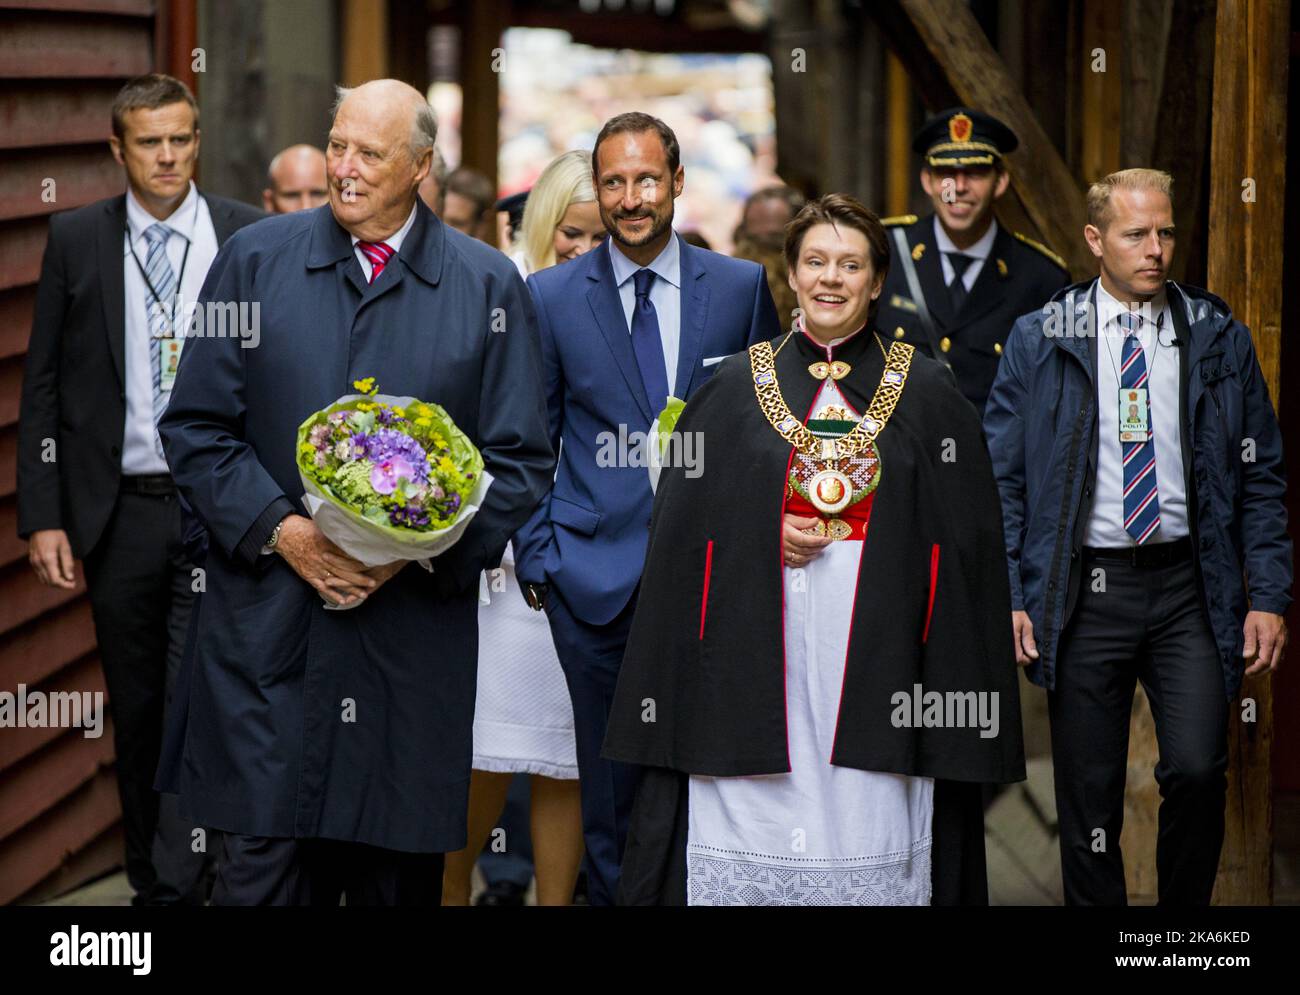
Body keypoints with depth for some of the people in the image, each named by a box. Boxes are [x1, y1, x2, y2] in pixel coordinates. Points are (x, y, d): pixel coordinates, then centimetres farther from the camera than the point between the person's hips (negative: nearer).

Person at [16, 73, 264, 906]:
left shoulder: (251, 236, 0)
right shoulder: (77, 240, 3)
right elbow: (44, 386, 5)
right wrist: (42, 517, -1)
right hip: (118, 512, 2)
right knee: (136, 711, 12)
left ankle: (178, 884, -6)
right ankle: (149, 876, 25)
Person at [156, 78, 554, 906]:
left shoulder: (489, 287, 4)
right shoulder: (255, 261, 6)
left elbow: (522, 459, 3)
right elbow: (197, 429, 5)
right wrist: (281, 531, -9)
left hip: (416, 642, 0)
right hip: (269, 635, 0)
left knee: (401, 876, 7)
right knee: (261, 874, -2)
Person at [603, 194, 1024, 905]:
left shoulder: (926, 393, 6)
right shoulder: (736, 388, 7)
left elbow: (968, 537, 4)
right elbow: (683, 527, 8)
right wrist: (766, 538, -8)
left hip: (877, 651, 0)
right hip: (757, 652, 0)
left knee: (865, 822, -2)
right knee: (754, 828, -3)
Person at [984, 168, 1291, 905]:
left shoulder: (1218, 338, 6)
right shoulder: (1040, 340, 3)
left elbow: (1262, 478, 8)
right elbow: (1002, 479, 5)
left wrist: (1269, 597, 0)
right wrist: (1009, 596, -4)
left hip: (1189, 589, 0)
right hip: (1085, 589, 0)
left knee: (1197, 767, -13)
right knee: (1090, 795, 4)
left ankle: (1185, 911, 8)